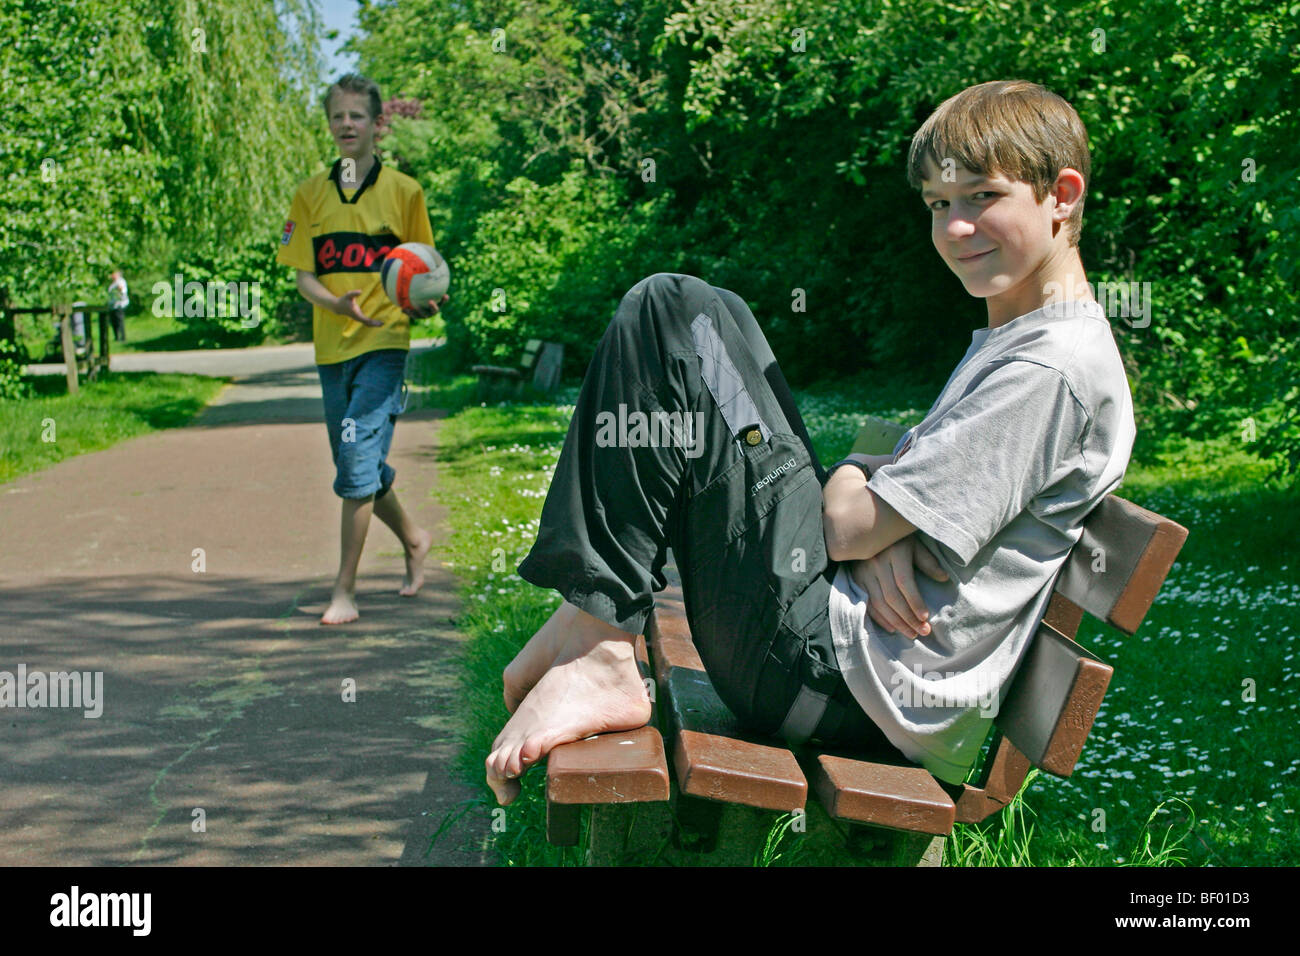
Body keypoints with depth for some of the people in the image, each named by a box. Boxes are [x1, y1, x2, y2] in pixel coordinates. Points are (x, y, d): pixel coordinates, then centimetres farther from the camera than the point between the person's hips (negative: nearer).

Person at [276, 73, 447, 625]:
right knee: (357, 466, 12)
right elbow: (303, 276, 3)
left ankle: (345, 590, -8)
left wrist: (424, 304, -16)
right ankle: (413, 539, 39)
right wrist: (339, 304, -17)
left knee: (358, 455, -15)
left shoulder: (402, 191, 1)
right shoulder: (311, 193, 8)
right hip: (332, 345, 4)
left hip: (384, 341, -4)